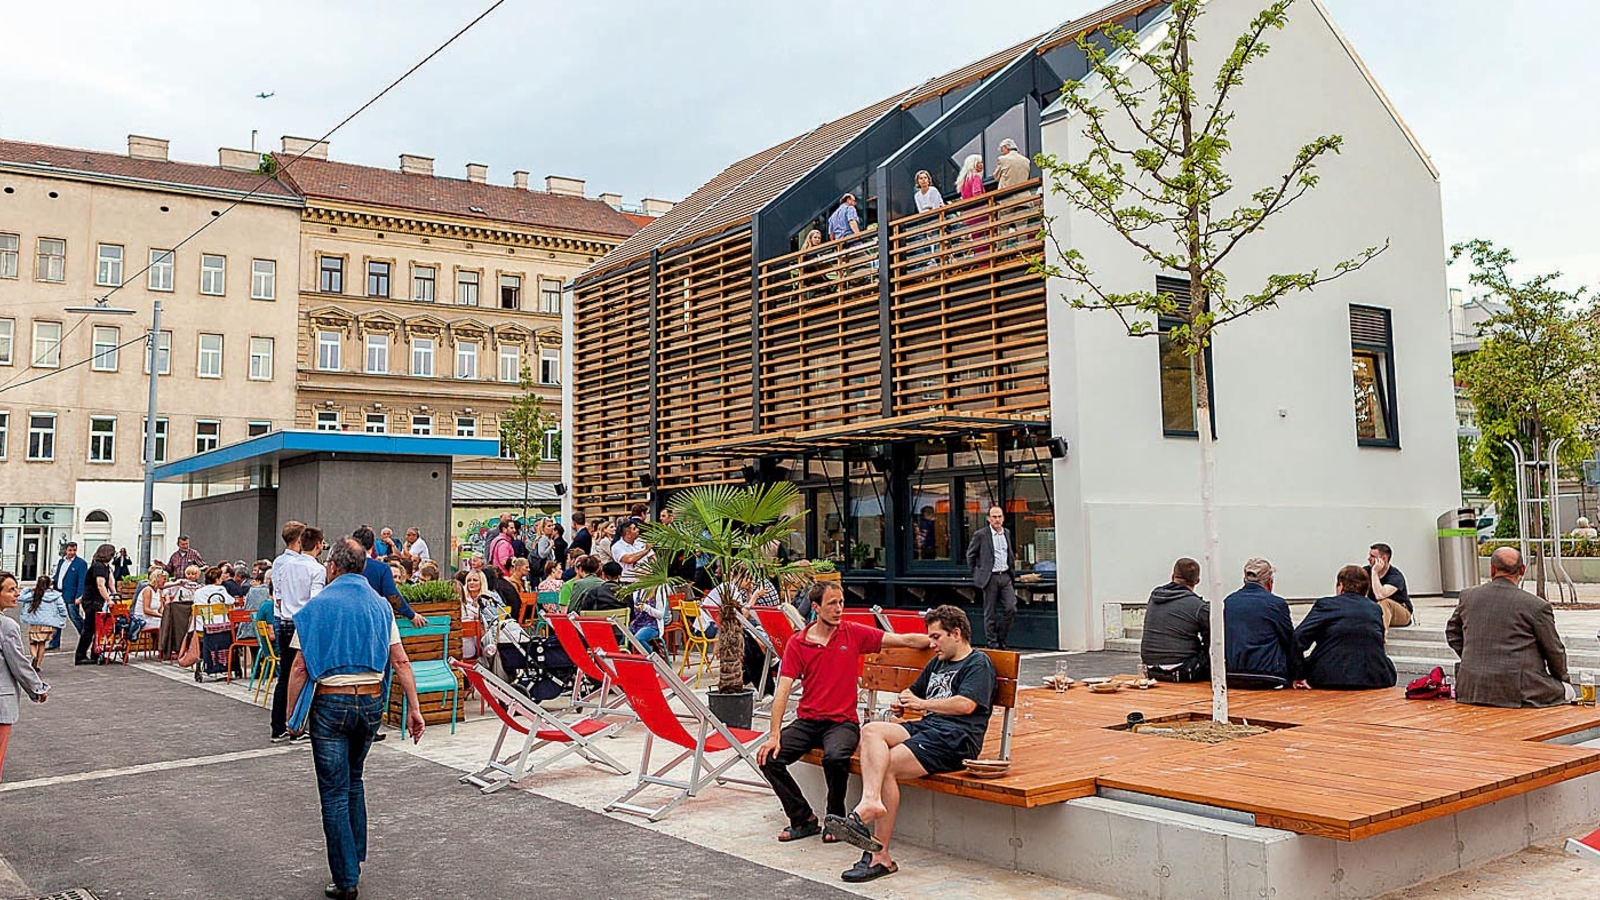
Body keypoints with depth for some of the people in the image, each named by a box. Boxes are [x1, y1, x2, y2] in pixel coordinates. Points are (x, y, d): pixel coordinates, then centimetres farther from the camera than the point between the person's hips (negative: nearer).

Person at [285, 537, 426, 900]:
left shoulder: (318, 605, -6)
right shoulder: (381, 605, 5)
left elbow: (300, 666, -9)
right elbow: (400, 662, 2)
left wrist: (293, 714, -2)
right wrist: (414, 709, 4)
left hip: (331, 702, -4)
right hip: (371, 701, 4)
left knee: (335, 791, 3)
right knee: (354, 781, 23)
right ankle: (355, 856, 29)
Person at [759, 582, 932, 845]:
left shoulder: (854, 634, 2)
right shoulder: (797, 643, 1)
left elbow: (906, 640, 2)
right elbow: (783, 690, -5)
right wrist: (774, 735, -14)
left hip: (842, 722, -2)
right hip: (807, 721, 2)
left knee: (835, 757, -34)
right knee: (769, 758, -19)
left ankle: (835, 818, -5)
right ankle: (804, 819, 2)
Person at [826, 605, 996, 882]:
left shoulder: (978, 663, 2)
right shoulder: (937, 663, 29)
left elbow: (966, 704, -14)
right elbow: (914, 692, 37)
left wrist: (922, 704, -5)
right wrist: (902, 703, 12)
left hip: (956, 738, -8)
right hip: (927, 727, 8)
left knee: (886, 766, -25)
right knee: (871, 731, -20)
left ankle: (879, 855, -28)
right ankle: (872, 801, -39)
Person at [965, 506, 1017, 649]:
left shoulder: (1007, 533, 10)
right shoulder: (981, 535, -5)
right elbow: (970, 555, 3)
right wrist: (977, 573, 3)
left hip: (1005, 577, 4)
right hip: (990, 578, -4)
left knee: (1011, 608, -5)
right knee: (990, 612, 1)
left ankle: (1001, 639, 12)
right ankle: (992, 643, 9)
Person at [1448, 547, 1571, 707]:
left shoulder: (1468, 596, 5)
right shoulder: (1536, 606, -8)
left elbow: (1452, 633, 18)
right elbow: (1554, 651, 3)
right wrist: (1562, 678, 21)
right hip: (1518, 693, -5)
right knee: (1566, 691, 19)